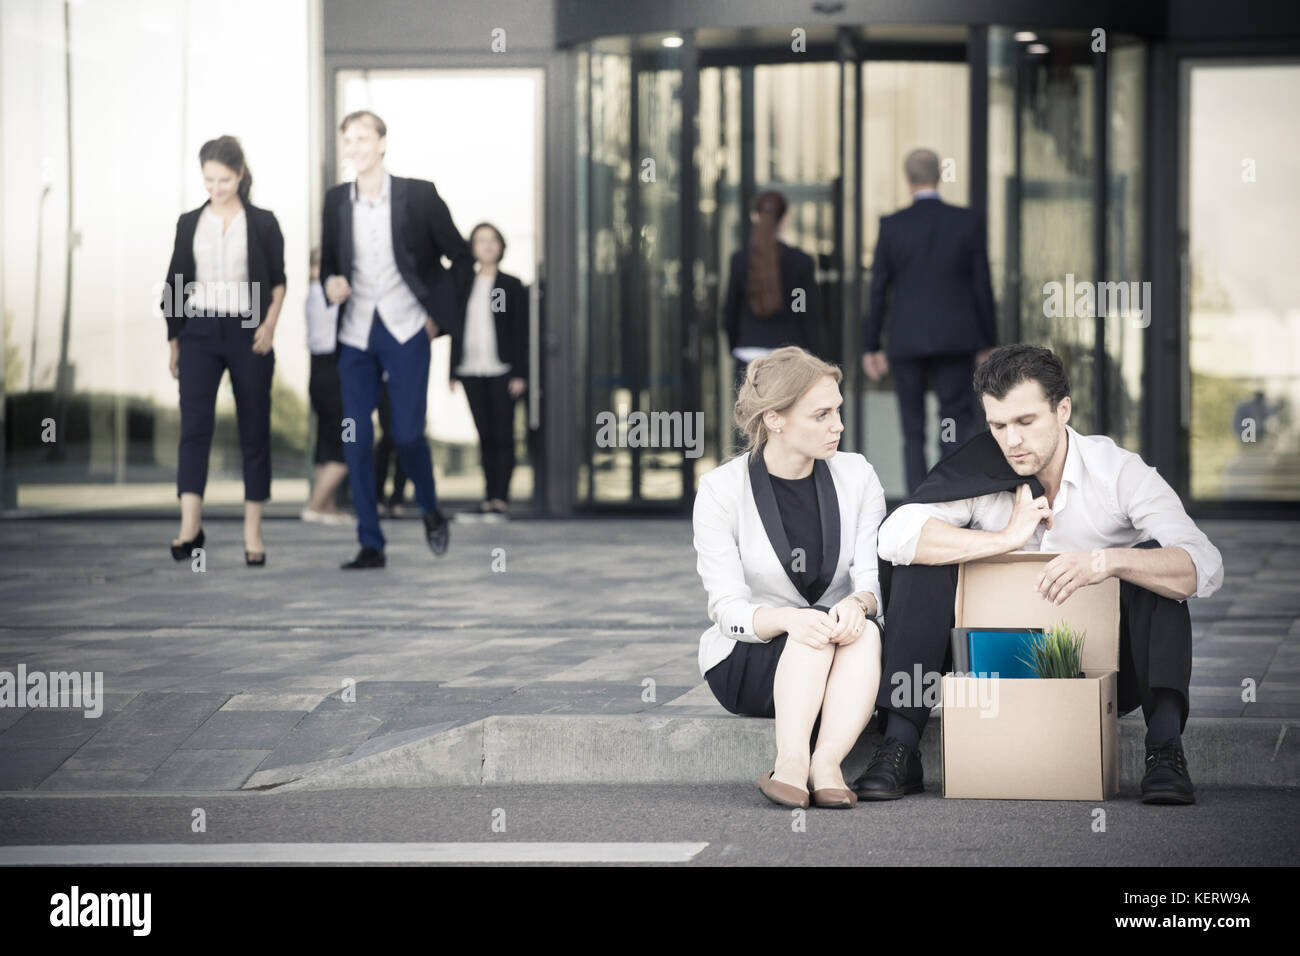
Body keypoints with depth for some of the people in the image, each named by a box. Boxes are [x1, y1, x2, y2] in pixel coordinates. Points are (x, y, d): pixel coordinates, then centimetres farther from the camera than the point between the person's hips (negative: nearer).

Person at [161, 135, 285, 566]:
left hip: (247, 332, -1)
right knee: (195, 424, -14)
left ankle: (253, 532, 9)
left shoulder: (262, 223, 3)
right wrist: (174, 341, 11)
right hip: (199, 331, 1)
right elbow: (176, 283, 13)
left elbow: (278, 282, 6)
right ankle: (190, 526, -22)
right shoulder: (189, 224, 9)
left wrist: (270, 324, -9)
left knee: (254, 430, 2)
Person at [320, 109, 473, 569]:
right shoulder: (337, 200, 7)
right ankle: (370, 544, 6)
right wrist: (332, 284, -4)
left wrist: (443, 316, 1)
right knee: (356, 441, -1)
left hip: (406, 331, -3)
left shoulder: (419, 195, -3)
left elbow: (462, 258, 6)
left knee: (407, 432, -8)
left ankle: (431, 512, 21)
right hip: (356, 335, 3)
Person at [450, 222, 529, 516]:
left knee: (503, 434, -5)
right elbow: (457, 329, 15)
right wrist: (453, 371, 9)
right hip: (471, 370, 3)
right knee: (484, 434, 5)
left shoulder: (511, 286, 4)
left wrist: (520, 373, -7)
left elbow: (521, 331, 1)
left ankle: (502, 495, -5)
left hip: (502, 370, -3)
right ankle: (490, 494, 8)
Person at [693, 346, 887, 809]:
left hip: (843, 663, 2)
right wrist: (788, 620, -35)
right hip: (746, 660, -2)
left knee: (865, 628, -31)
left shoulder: (856, 476, 1)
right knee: (811, 627, -33)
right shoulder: (722, 489, -8)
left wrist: (858, 603, -30)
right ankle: (793, 760, -45)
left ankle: (826, 763, -43)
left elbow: (875, 579, -5)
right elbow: (728, 609, -13)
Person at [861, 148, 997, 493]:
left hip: (906, 341, 0)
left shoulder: (891, 226, -3)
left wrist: (871, 347, 7)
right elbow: (982, 286, 0)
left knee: (913, 434, 9)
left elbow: (878, 290, -1)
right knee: (956, 427, 4)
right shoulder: (968, 222, -3)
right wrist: (988, 343, 8)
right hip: (953, 340, 0)